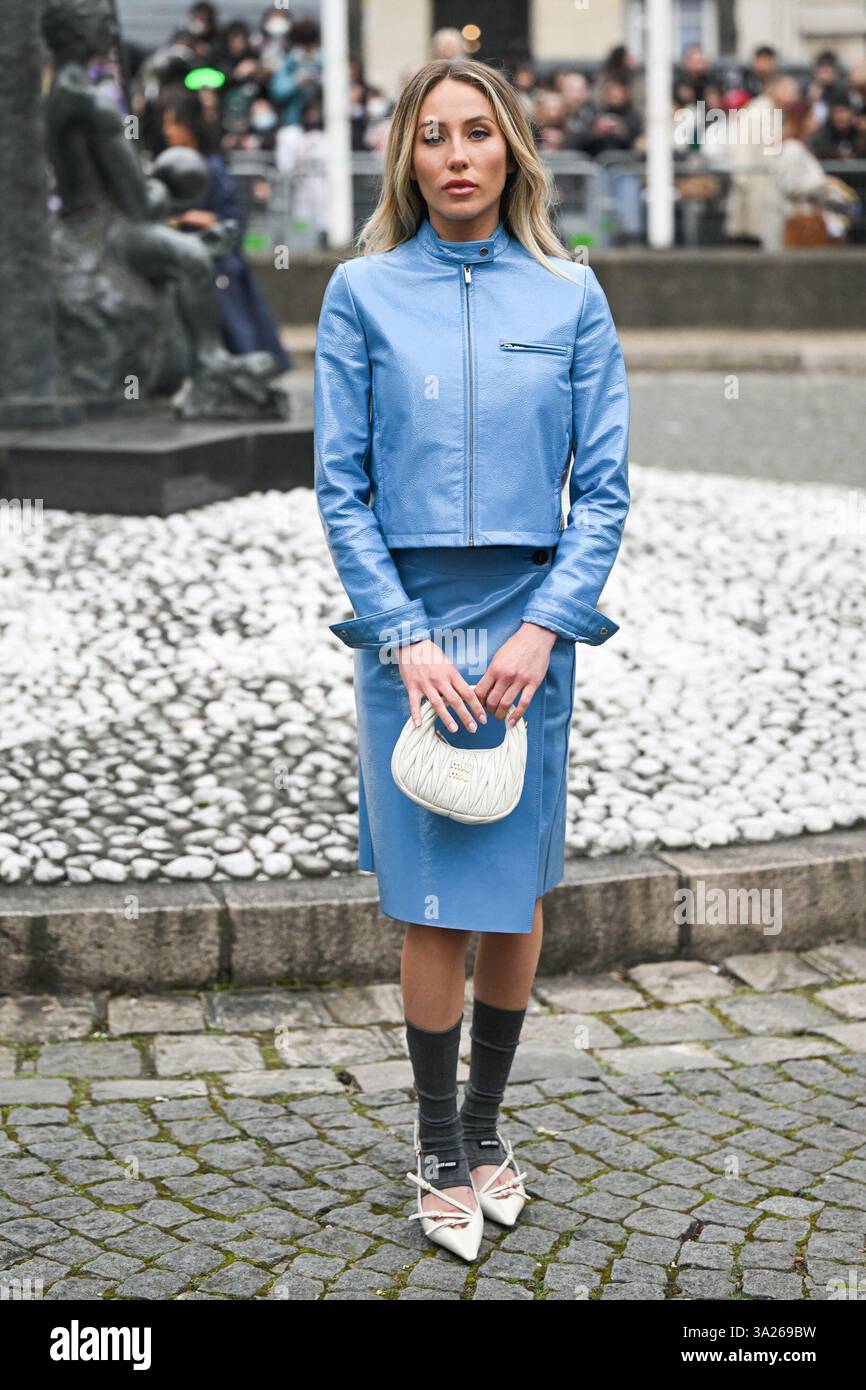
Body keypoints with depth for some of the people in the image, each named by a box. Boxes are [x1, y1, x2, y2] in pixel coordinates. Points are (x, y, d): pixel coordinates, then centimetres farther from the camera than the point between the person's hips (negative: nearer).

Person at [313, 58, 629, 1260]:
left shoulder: (570, 295, 2)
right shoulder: (364, 293, 0)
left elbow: (603, 484, 1)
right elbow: (341, 486, -1)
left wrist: (544, 628, -11)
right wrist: (407, 639, -10)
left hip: (531, 625, 1)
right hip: (411, 622, -1)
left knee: (519, 897, 9)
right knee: (437, 909, 1)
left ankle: (488, 1125, 28)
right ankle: (441, 1155, 18)